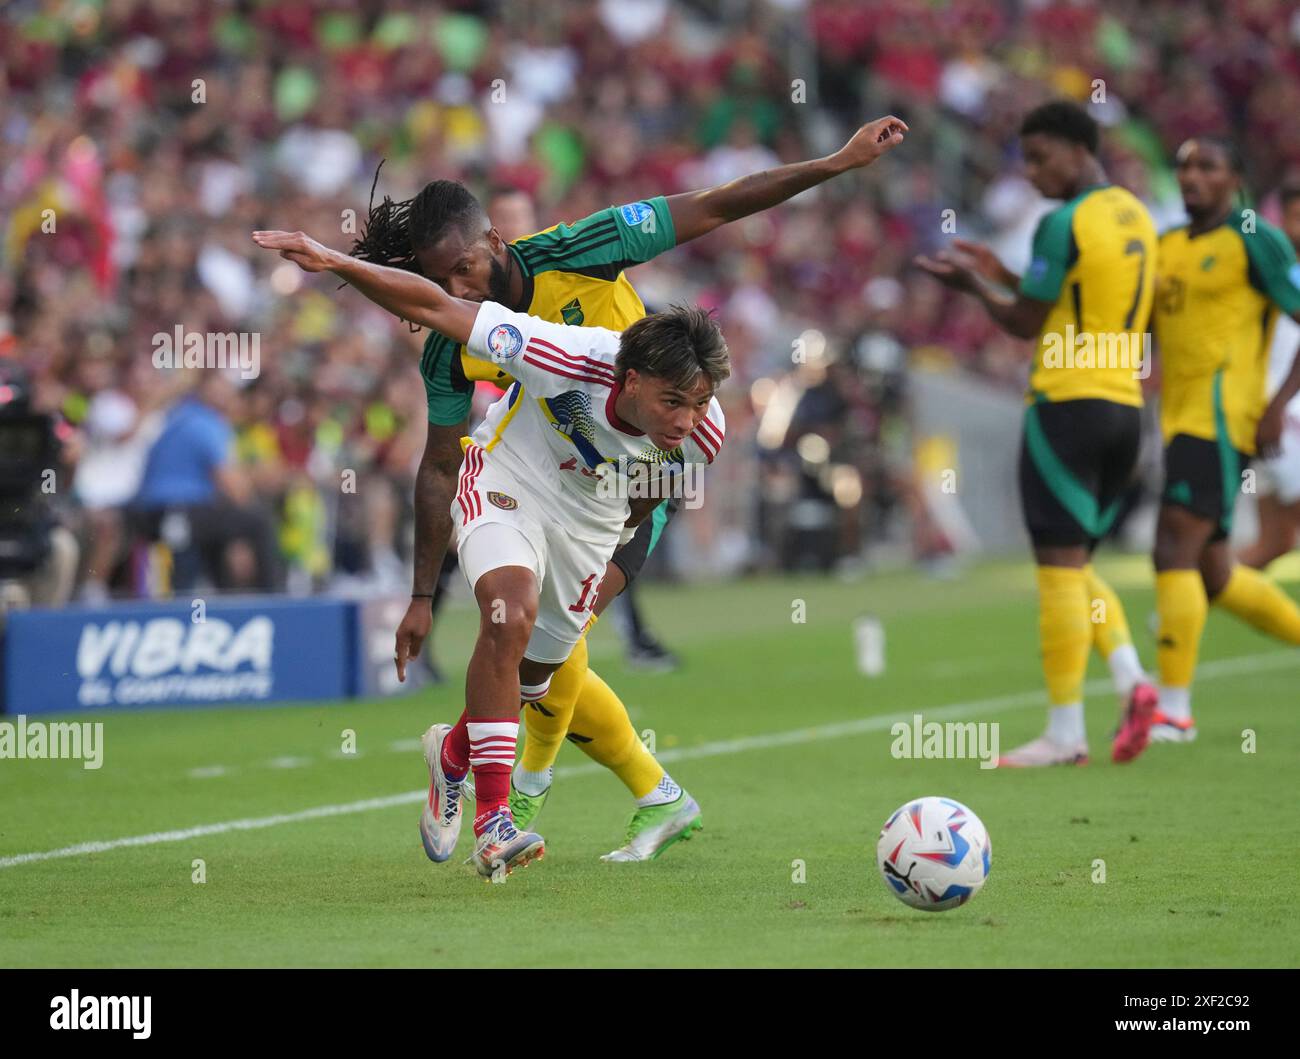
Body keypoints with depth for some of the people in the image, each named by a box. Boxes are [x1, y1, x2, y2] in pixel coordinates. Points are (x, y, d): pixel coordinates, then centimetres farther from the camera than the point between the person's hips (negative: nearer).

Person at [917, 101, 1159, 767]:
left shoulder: (1065, 224, -12)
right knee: (1075, 566, 16)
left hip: (1067, 404, -8)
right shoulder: (1136, 218, 14)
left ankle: (1065, 733, -4)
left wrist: (973, 285, 9)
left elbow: (1026, 322, -7)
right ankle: (1131, 678, -5)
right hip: (1124, 406, 8)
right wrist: (1001, 278, 21)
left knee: (1060, 568, -5)